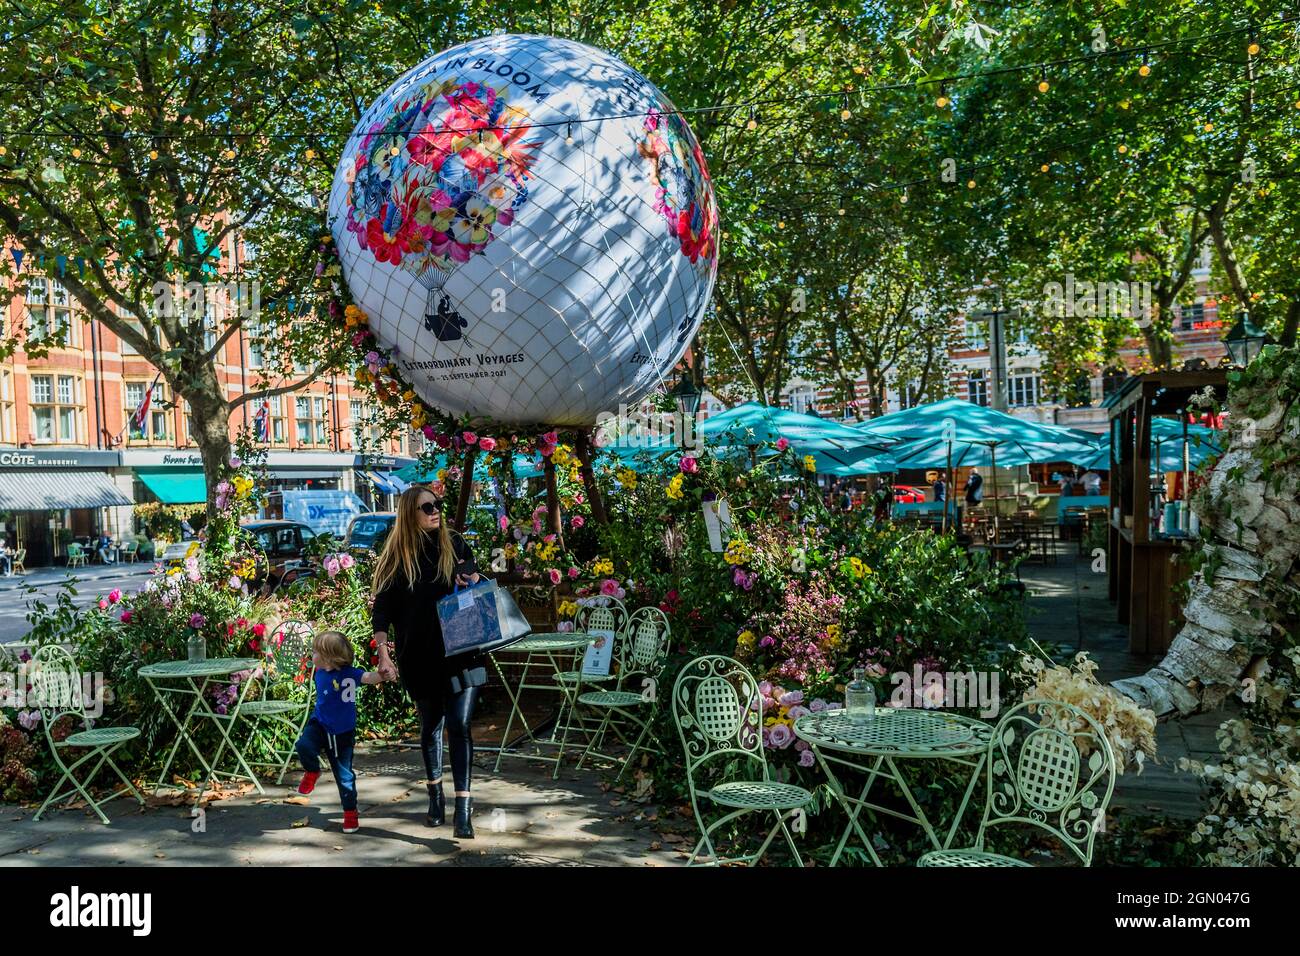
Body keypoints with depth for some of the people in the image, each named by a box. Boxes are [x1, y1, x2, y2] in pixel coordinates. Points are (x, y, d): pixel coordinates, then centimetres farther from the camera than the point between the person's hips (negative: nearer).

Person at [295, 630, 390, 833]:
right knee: (303, 746, -27)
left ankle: (350, 813, 24)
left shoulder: (348, 673, -20)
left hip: (342, 733, -3)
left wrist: (383, 674, -53)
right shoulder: (320, 673, -4)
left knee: (344, 775, 5)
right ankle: (312, 772, 5)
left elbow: (369, 677, -38)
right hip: (319, 725, 3)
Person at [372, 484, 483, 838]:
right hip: (419, 658, 1)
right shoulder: (396, 556, -1)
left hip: (460, 653, 0)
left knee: (459, 726, -8)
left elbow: (479, 589, 13)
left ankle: (463, 805, -8)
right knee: (431, 726, 14)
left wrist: (474, 583, -10)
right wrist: (383, 654, -10)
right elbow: (382, 611, 0)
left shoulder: (454, 545, 2)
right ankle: (435, 793, 33)